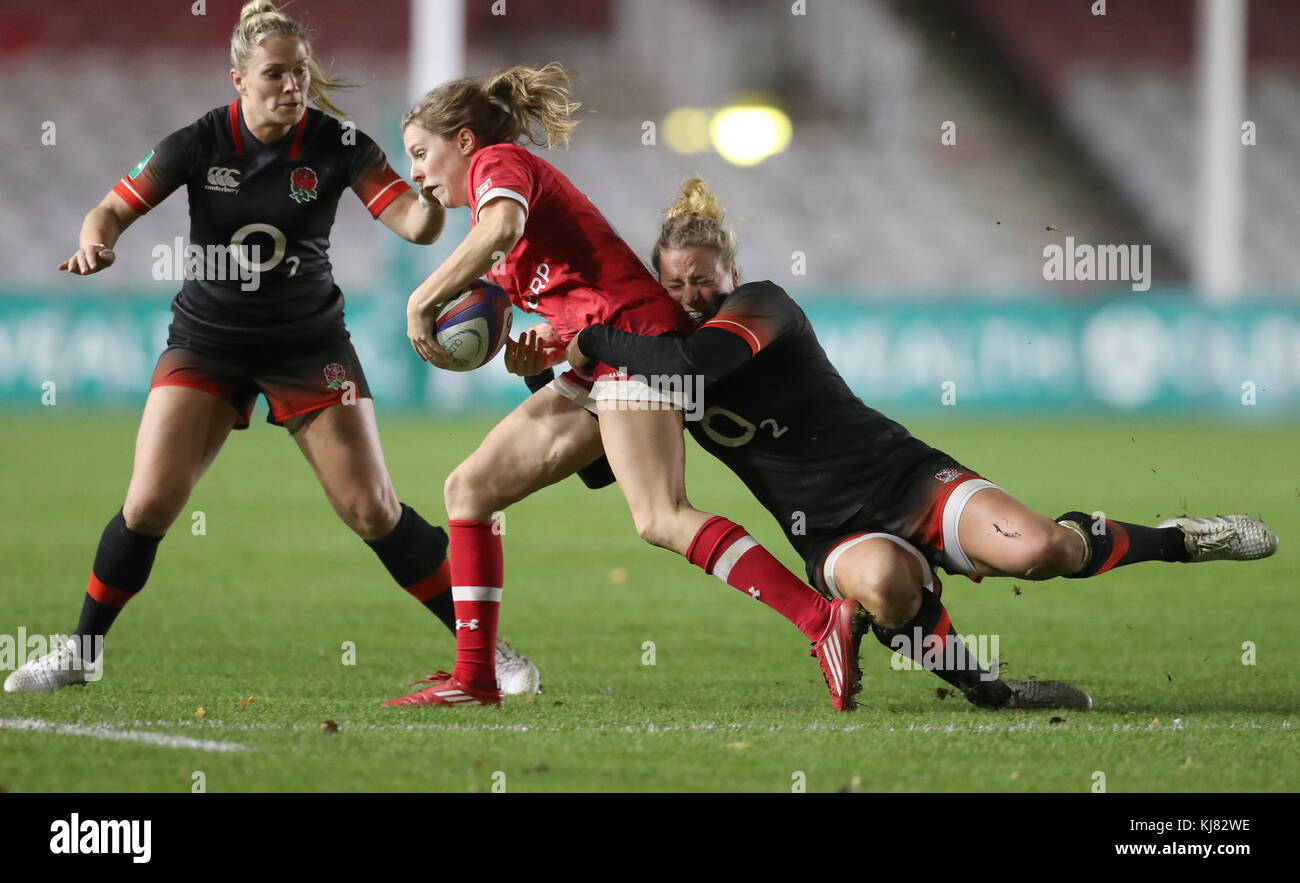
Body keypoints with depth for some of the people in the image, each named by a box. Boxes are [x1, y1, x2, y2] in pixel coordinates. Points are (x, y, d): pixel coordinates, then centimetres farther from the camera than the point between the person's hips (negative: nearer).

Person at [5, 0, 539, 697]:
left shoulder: (336, 145, -11)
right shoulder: (200, 142, -10)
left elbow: (415, 224, -18)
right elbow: (114, 209, -7)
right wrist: (96, 242, -30)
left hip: (309, 344, 0)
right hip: (206, 338, 0)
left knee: (372, 510, -7)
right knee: (151, 501, -12)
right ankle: (83, 650, 7)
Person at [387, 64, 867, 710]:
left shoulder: (498, 162, 3)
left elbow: (503, 226, -23)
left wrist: (423, 300, -17)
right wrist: (540, 354, 5)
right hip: (600, 366, 10)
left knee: (661, 518, -24)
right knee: (470, 488, 8)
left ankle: (824, 620, -35)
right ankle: (473, 679, 7)